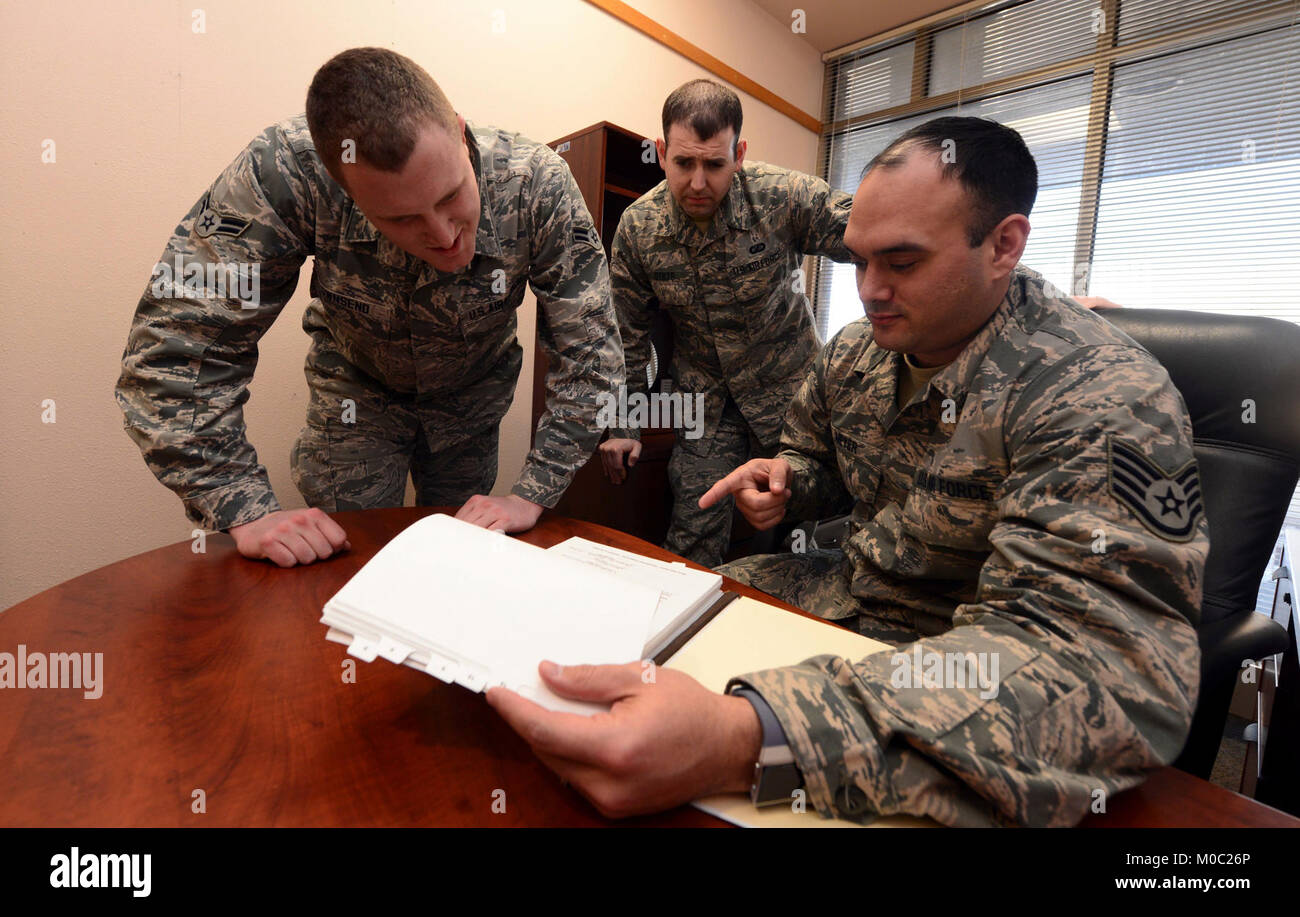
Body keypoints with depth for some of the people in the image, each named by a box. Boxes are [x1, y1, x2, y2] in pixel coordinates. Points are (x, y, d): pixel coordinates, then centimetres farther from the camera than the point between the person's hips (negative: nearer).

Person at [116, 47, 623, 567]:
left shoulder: (538, 186, -32)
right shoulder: (283, 170, -32)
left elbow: (592, 354, -26)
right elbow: (172, 347, -27)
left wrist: (529, 497, -30)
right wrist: (247, 512, -32)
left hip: (472, 398, 1)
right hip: (357, 389, 0)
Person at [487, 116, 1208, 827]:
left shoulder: (1104, 398, -26)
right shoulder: (855, 352, -2)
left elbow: (1104, 659, -39)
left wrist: (748, 737, -53)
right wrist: (783, 482, -11)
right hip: (846, 596, 7)